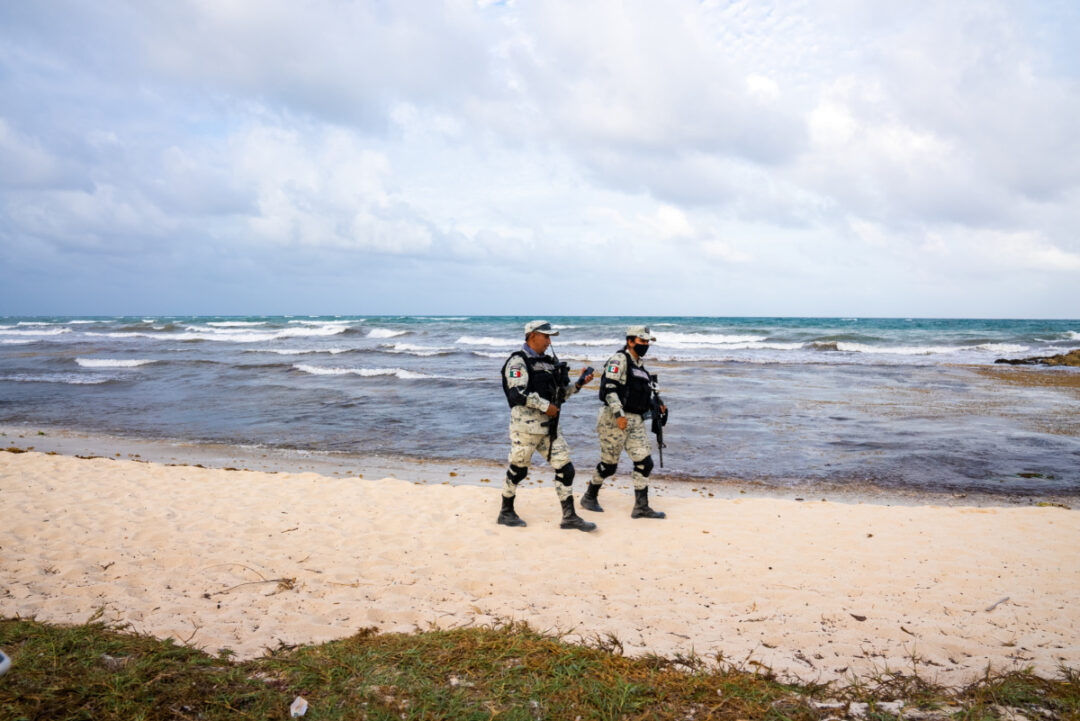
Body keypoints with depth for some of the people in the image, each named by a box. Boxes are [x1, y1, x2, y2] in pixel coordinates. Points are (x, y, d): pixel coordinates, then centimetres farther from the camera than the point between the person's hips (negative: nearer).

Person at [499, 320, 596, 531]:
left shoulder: (548, 361, 16)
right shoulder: (518, 361, -9)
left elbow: (560, 394, 20)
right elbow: (518, 393, -23)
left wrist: (580, 383, 7)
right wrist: (545, 406, -20)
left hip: (550, 425, 7)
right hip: (526, 424, -7)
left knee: (565, 468, 3)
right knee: (518, 469, 5)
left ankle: (569, 517, 9)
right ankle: (506, 512, 24)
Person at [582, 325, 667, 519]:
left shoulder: (638, 364, 18)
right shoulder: (619, 359, -9)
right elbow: (609, 388, -19)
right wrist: (619, 414, -25)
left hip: (636, 421, 8)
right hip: (615, 420, -8)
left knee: (645, 462, 1)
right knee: (609, 464, 2)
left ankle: (641, 507, 8)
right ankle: (589, 497, 22)